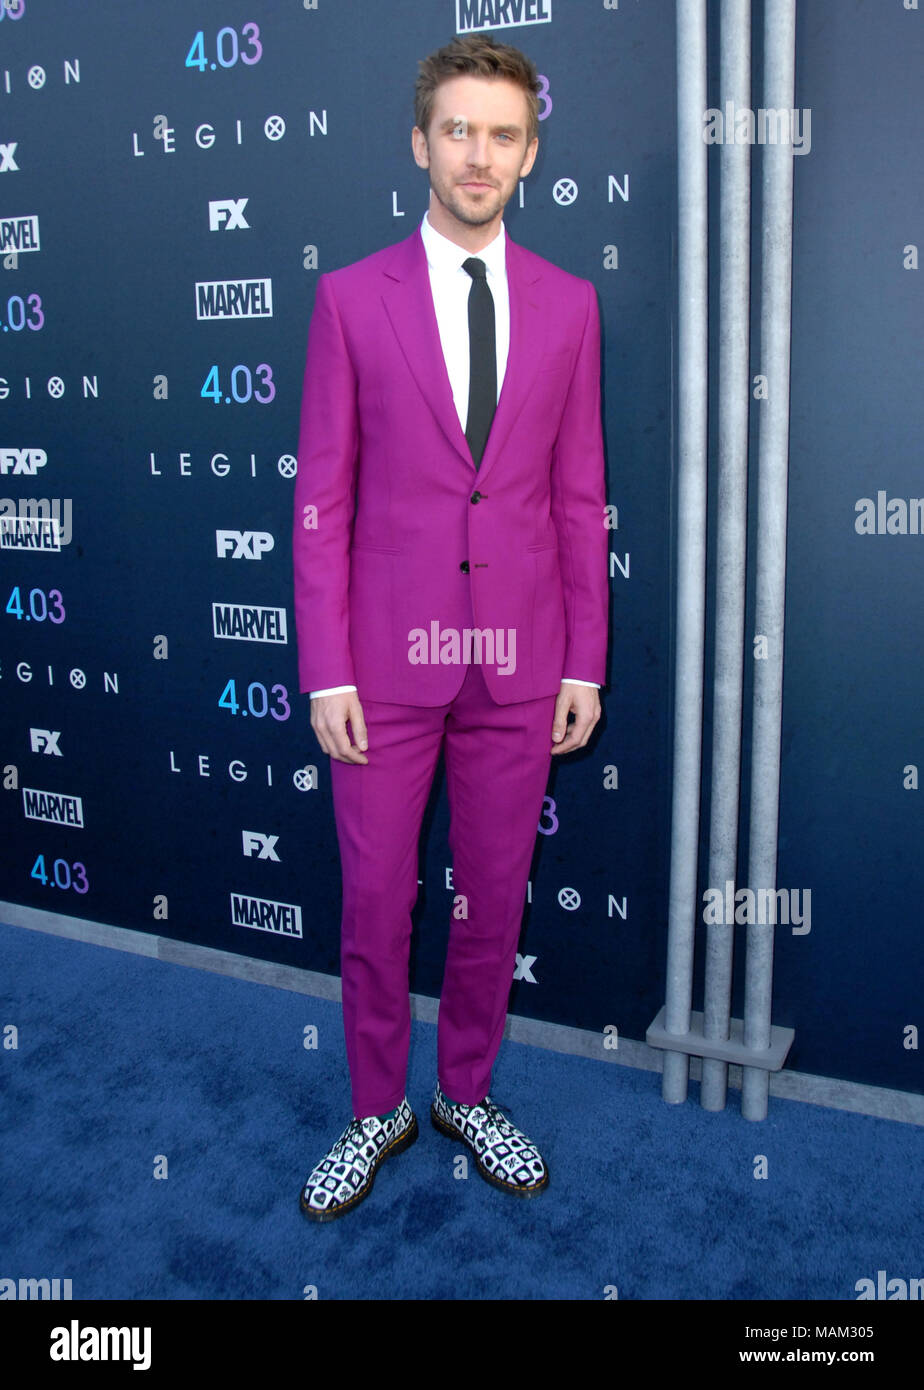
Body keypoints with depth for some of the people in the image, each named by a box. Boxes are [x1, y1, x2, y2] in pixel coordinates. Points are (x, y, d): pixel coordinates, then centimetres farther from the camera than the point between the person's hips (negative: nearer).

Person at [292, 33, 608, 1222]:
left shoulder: (566, 304, 6)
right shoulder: (353, 297, 0)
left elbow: (578, 496, 6)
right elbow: (321, 499, -2)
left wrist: (585, 664, 2)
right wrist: (325, 670, -7)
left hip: (520, 660, 2)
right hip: (387, 656, -1)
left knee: (494, 895, 13)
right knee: (375, 900, 8)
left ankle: (467, 1093, 34)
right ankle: (377, 1111, 30)